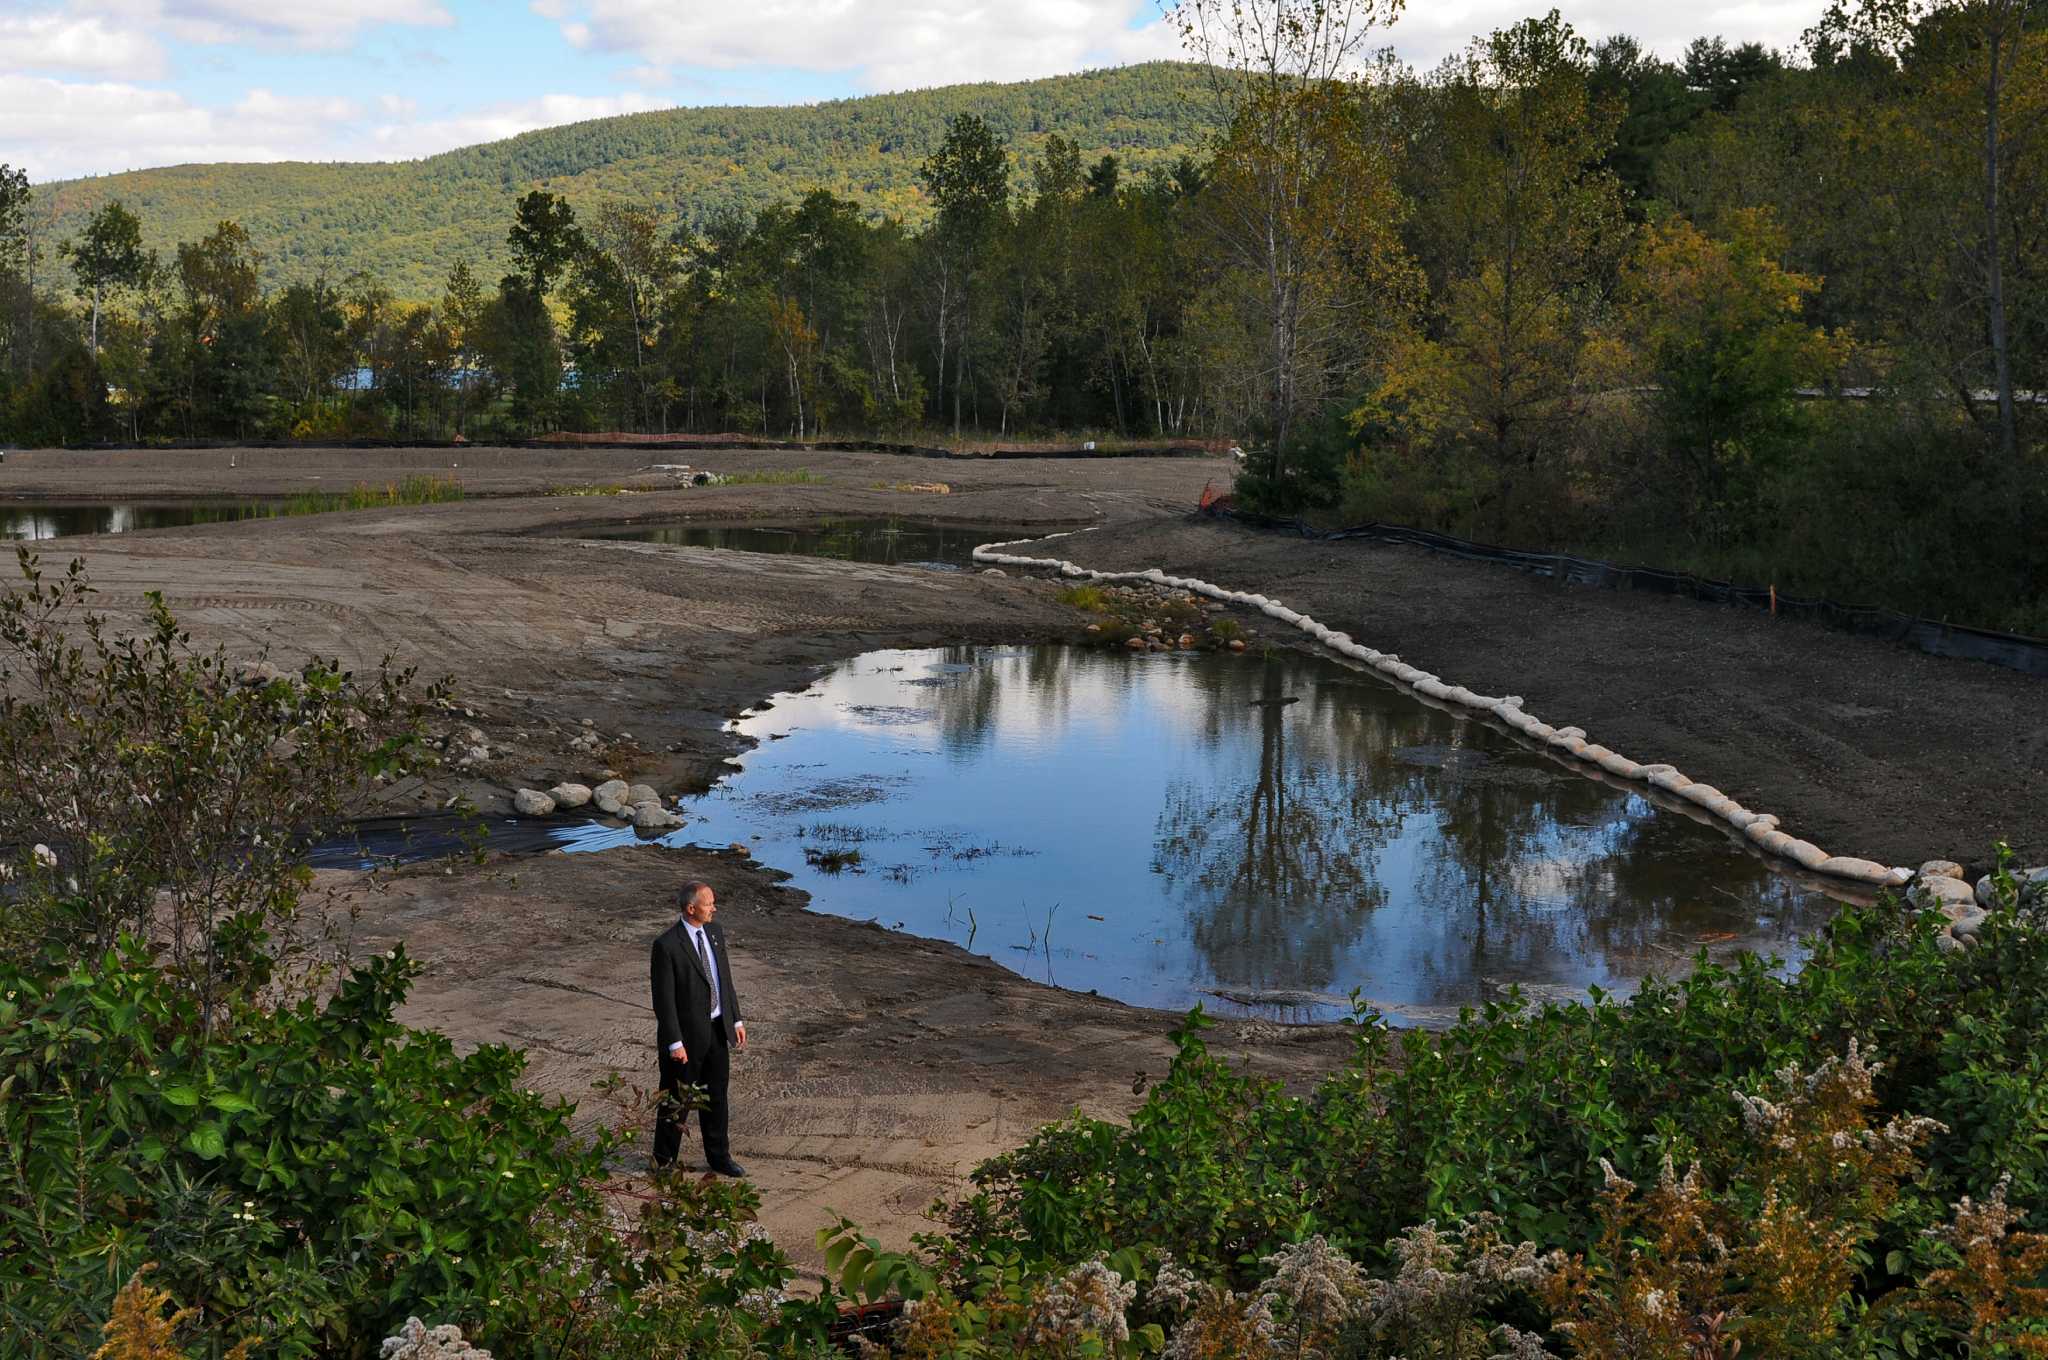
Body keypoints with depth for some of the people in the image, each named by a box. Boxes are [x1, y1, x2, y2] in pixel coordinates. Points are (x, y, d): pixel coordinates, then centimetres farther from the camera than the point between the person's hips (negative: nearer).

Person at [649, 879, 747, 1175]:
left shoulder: (714, 932, 3)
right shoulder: (667, 945, -20)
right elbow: (663, 998, -18)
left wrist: (736, 1020, 11)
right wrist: (675, 1043, -19)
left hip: (717, 1029, 7)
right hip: (688, 1033, -6)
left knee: (716, 1095, 18)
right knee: (677, 1100, 8)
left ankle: (719, 1156, 32)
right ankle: (664, 1161, 25)